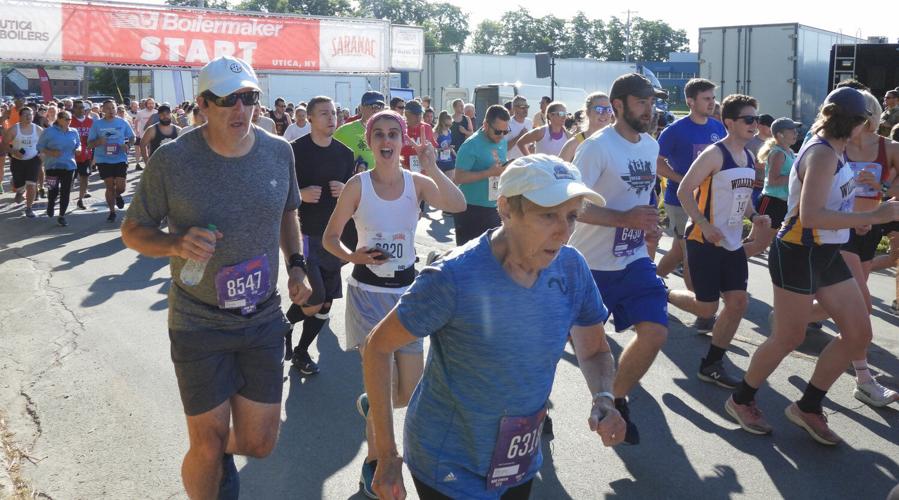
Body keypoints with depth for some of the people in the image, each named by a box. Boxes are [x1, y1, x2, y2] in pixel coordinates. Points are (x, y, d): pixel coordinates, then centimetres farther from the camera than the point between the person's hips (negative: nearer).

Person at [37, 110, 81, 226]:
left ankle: (62, 216, 12)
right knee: (53, 190, -2)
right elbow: (40, 147, -1)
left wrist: (78, 149, -3)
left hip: (69, 166, 3)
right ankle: (51, 204, 33)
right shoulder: (49, 131, -4)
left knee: (66, 192, 2)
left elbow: (78, 144, 21)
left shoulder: (74, 132, 7)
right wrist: (50, 153, -18)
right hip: (53, 166, -3)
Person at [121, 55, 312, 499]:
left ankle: (224, 450, 48)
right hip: (199, 325, -3)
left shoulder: (278, 152, -1)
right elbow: (132, 230, -2)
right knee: (207, 449, 2)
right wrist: (176, 244, -22)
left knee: (258, 443, 11)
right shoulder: (172, 160, -12)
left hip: (264, 318, 4)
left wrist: (296, 266, 4)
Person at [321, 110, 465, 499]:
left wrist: (432, 167, -29)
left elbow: (458, 205, -21)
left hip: (406, 291, 3)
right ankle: (373, 464, 22)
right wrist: (353, 256, -20)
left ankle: (368, 405, 43)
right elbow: (330, 238, -2)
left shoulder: (417, 182, -3)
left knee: (411, 392, 7)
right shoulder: (358, 185, -7)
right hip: (368, 292, -3)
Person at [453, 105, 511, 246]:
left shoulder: (502, 142, 7)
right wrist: (489, 173, -24)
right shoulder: (472, 145, -16)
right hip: (471, 209, -7)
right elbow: (458, 177, -21)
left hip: (493, 207, 7)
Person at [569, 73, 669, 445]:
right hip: (590, 262, -6)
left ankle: (615, 400, 18)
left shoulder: (651, 145, 8)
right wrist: (626, 219, -28)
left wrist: (647, 223, 8)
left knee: (655, 333, -5)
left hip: (634, 259, 6)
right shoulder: (597, 147, -17)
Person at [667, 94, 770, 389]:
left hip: (732, 243, 8)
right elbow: (684, 191, -17)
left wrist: (753, 216, 3)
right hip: (705, 241, -8)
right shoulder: (714, 154, -15)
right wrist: (705, 226, -24)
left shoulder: (749, 157, 11)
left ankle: (712, 365, 16)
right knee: (706, 308, -2)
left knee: (738, 303, 3)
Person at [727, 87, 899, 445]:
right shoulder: (822, 154, -19)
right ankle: (741, 401, 22)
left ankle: (808, 407, 21)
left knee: (859, 334, 9)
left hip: (826, 254, 10)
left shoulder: (833, 151, 9)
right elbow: (810, 216, -30)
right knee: (788, 338, 1)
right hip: (799, 254, -9)